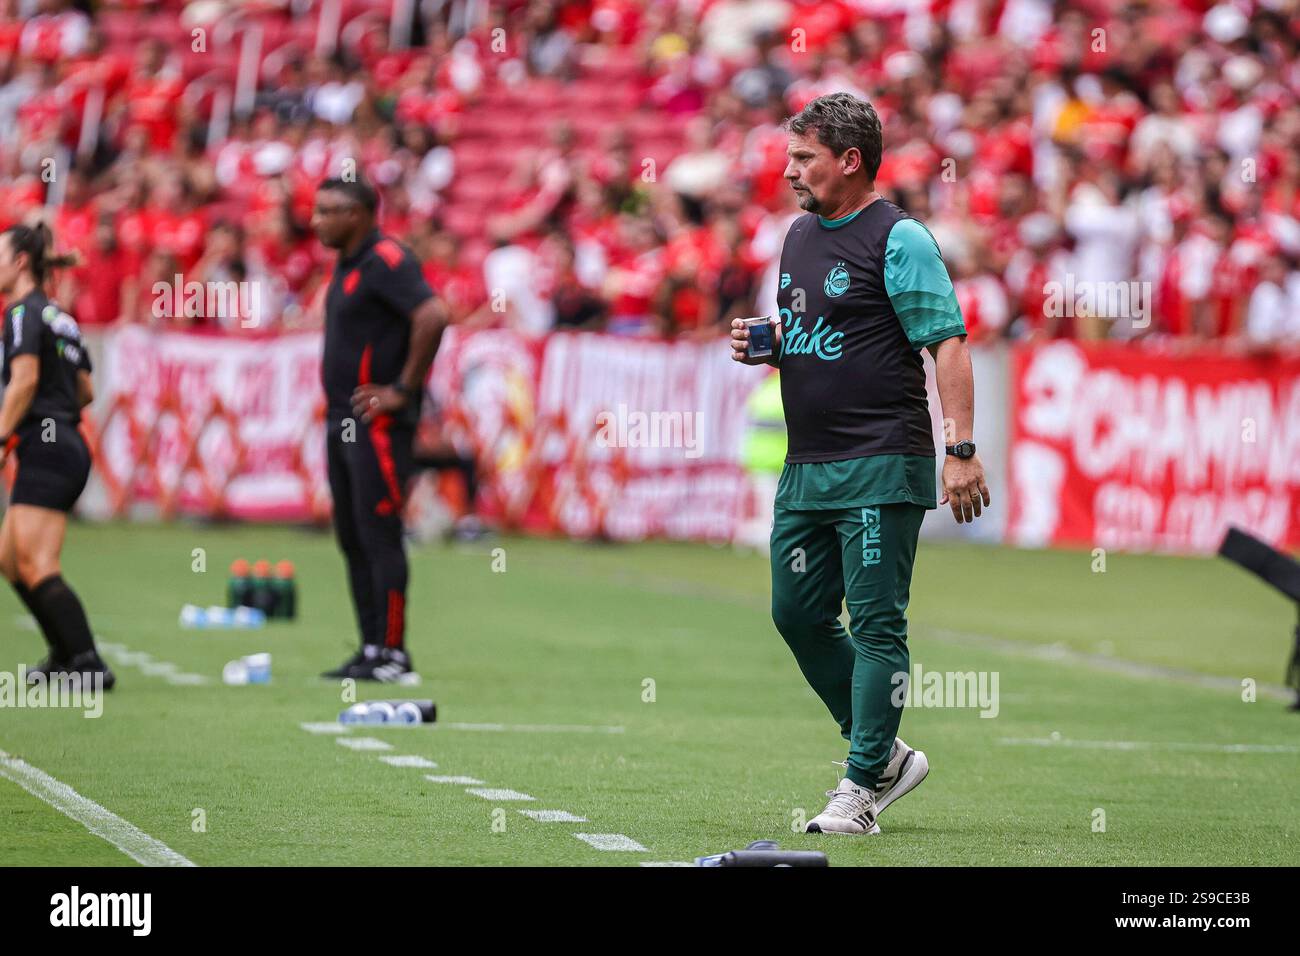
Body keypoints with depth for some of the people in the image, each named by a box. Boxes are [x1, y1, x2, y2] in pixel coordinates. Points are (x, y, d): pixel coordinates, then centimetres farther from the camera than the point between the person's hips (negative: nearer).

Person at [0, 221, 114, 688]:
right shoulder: (60, 318, 19)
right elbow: (85, 391, 21)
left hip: (45, 450, -10)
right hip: (69, 446, 10)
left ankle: (89, 665, -22)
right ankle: (64, 656, 22)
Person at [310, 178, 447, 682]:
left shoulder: (386, 261, -14)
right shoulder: (348, 264, 16)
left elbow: (433, 317, -26)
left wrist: (404, 389, -21)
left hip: (376, 421, -10)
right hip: (342, 420, 10)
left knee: (379, 536, -9)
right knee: (352, 539, 11)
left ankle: (393, 654, -6)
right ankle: (371, 650, 16)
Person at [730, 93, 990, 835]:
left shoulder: (899, 240, -10)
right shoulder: (800, 235, 16)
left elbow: (948, 344, -14)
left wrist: (961, 449, -22)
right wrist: (763, 345, 5)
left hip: (881, 469, -9)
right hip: (806, 467, 9)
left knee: (877, 626, -6)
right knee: (798, 614, 11)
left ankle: (862, 787, -4)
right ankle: (887, 754, 23)